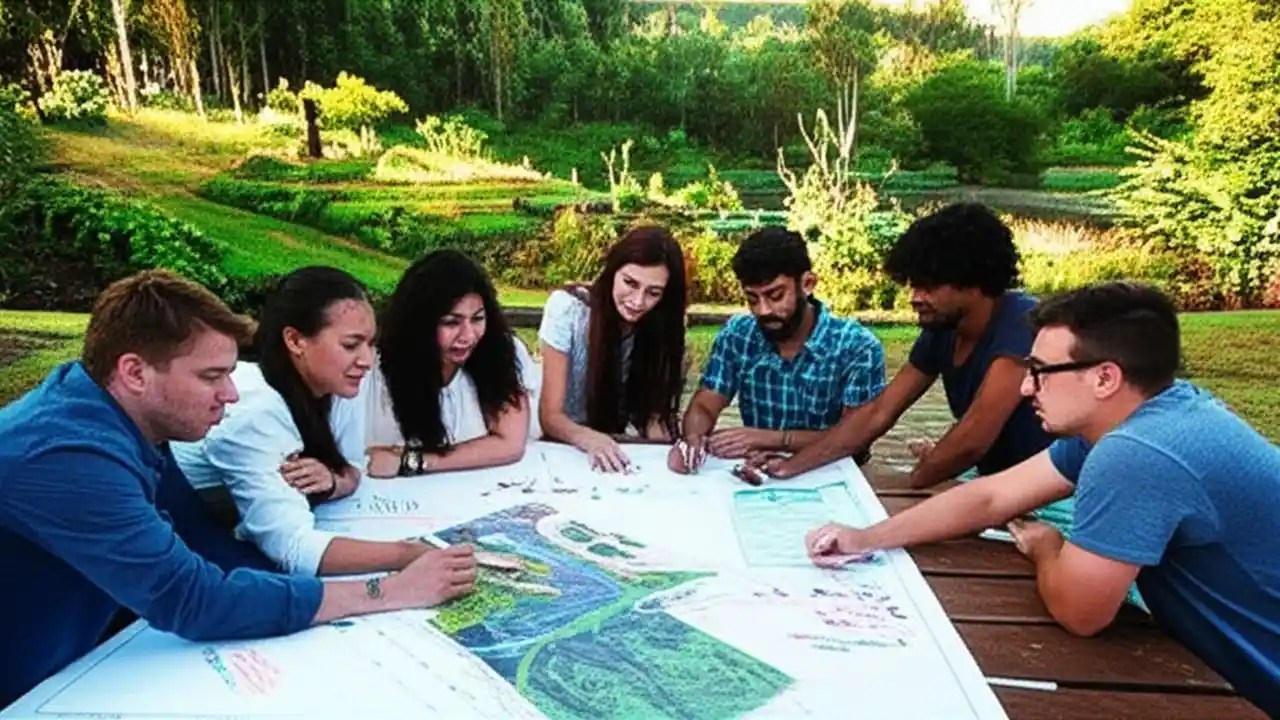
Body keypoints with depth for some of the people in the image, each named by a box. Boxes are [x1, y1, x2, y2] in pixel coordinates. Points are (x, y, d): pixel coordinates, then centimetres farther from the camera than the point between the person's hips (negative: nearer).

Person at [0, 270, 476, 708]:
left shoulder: (128, 414, -5)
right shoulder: (68, 458, -31)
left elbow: (203, 541, -3)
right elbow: (198, 601, -31)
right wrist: (389, 592, -27)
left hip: (66, 668, 7)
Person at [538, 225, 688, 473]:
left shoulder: (663, 323, -9)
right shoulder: (567, 307, -17)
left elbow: (658, 413, -8)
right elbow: (550, 416, -19)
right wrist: (590, 439, -39)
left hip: (629, 452, 3)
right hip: (566, 448, -2)